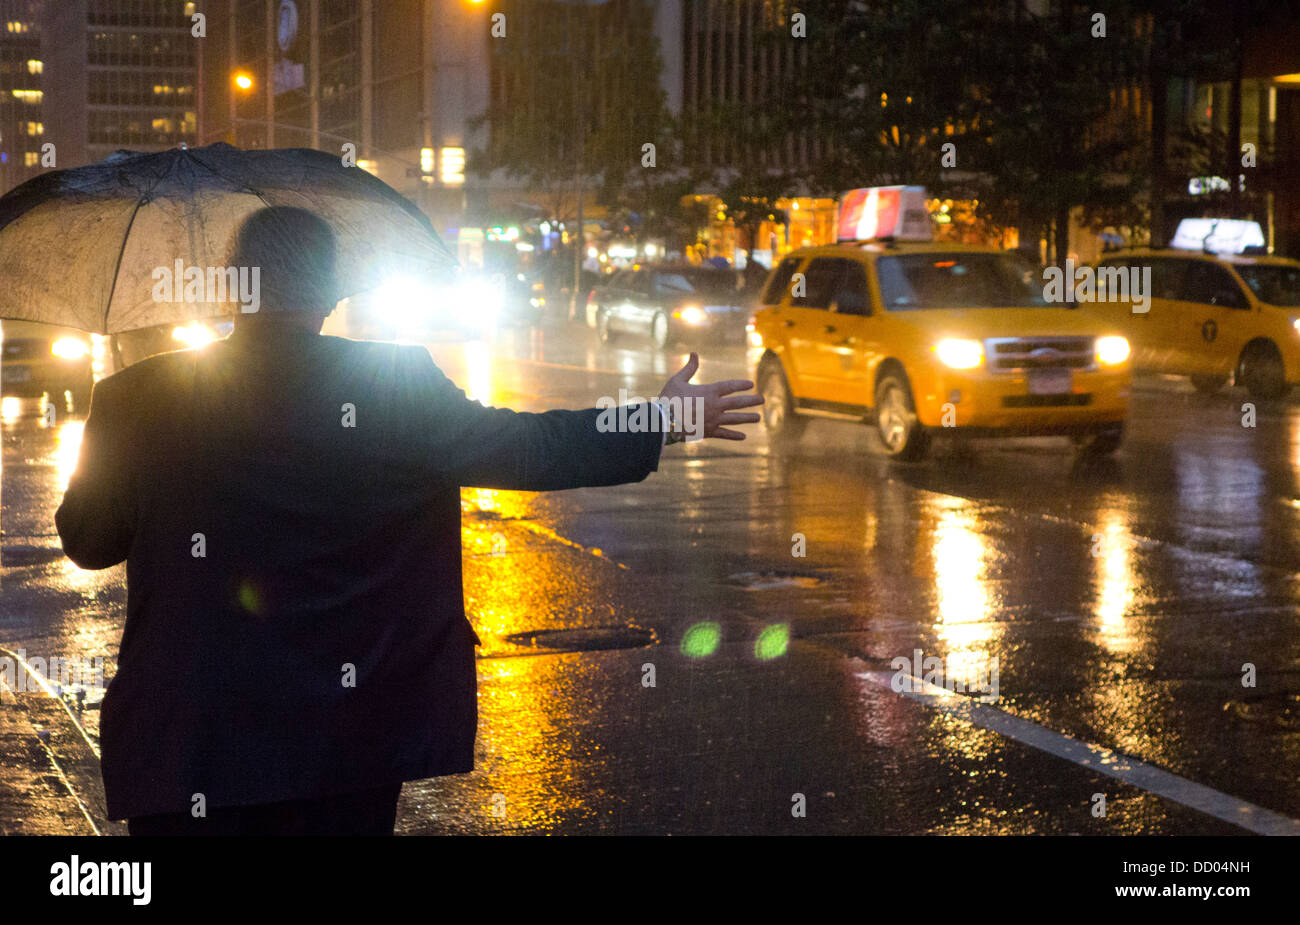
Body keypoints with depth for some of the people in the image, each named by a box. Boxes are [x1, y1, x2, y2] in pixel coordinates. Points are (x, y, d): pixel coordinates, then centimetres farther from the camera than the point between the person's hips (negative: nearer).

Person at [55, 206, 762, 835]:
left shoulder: (138, 402, -6)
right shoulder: (398, 386, -9)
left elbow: (86, 540, 6)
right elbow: (523, 447, -4)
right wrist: (658, 423, 7)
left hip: (189, 738, 0)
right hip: (345, 733, 1)